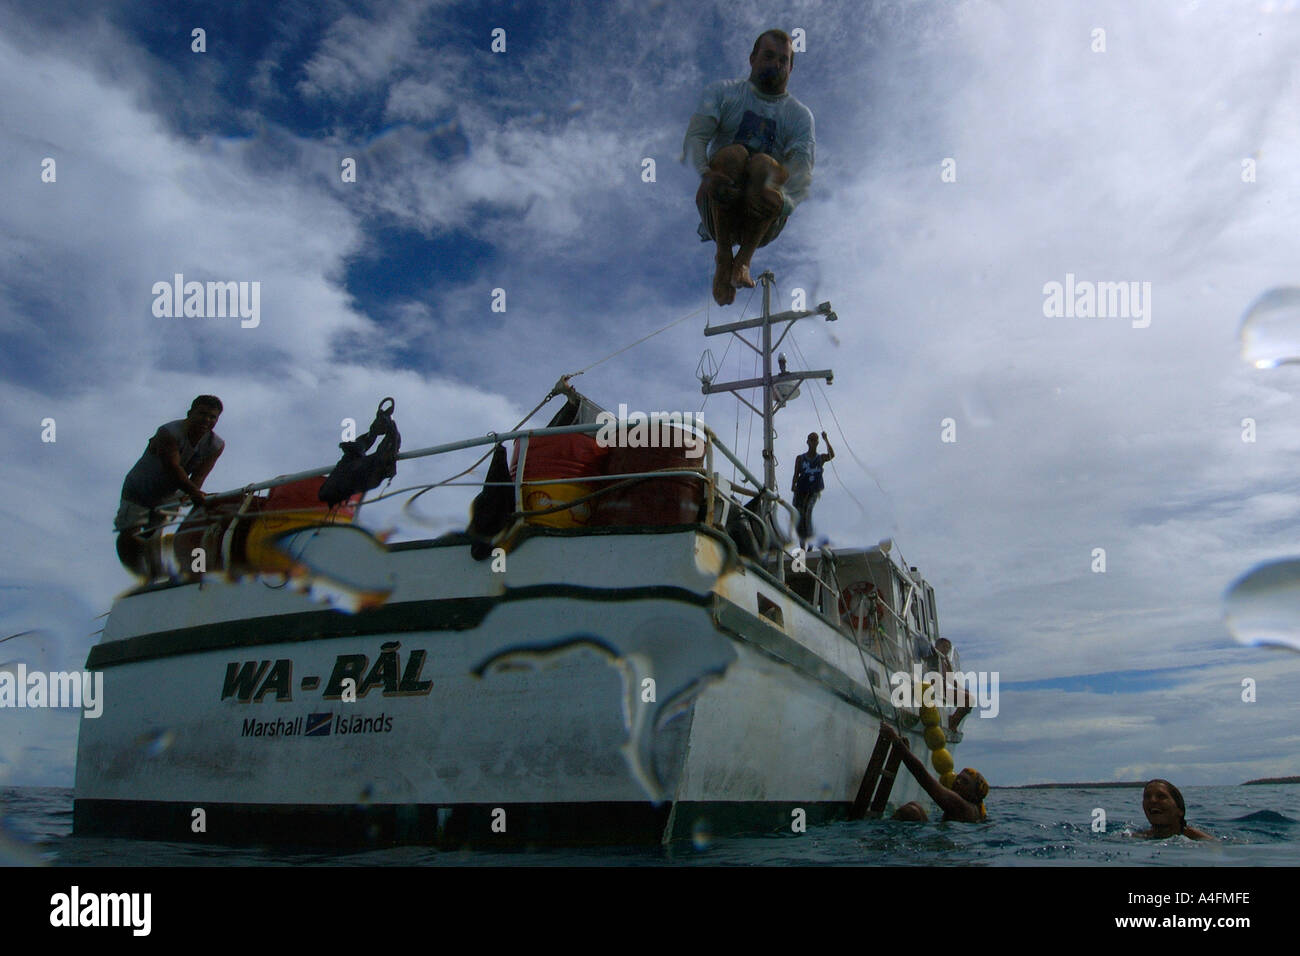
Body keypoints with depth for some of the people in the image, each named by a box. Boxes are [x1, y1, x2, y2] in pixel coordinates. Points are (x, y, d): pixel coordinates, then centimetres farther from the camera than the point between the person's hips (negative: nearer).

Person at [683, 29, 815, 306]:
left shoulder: (799, 114, 9)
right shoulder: (723, 93, 10)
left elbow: (802, 164, -10)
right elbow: (695, 136, -8)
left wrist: (784, 200, -34)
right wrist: (706, 174, -32)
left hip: (764, 221, 0)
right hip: (718, 213, 0)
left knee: (763, 164, -30)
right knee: (732, 154, -30)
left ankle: (744, 259, -24)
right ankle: (723, 257, -21)